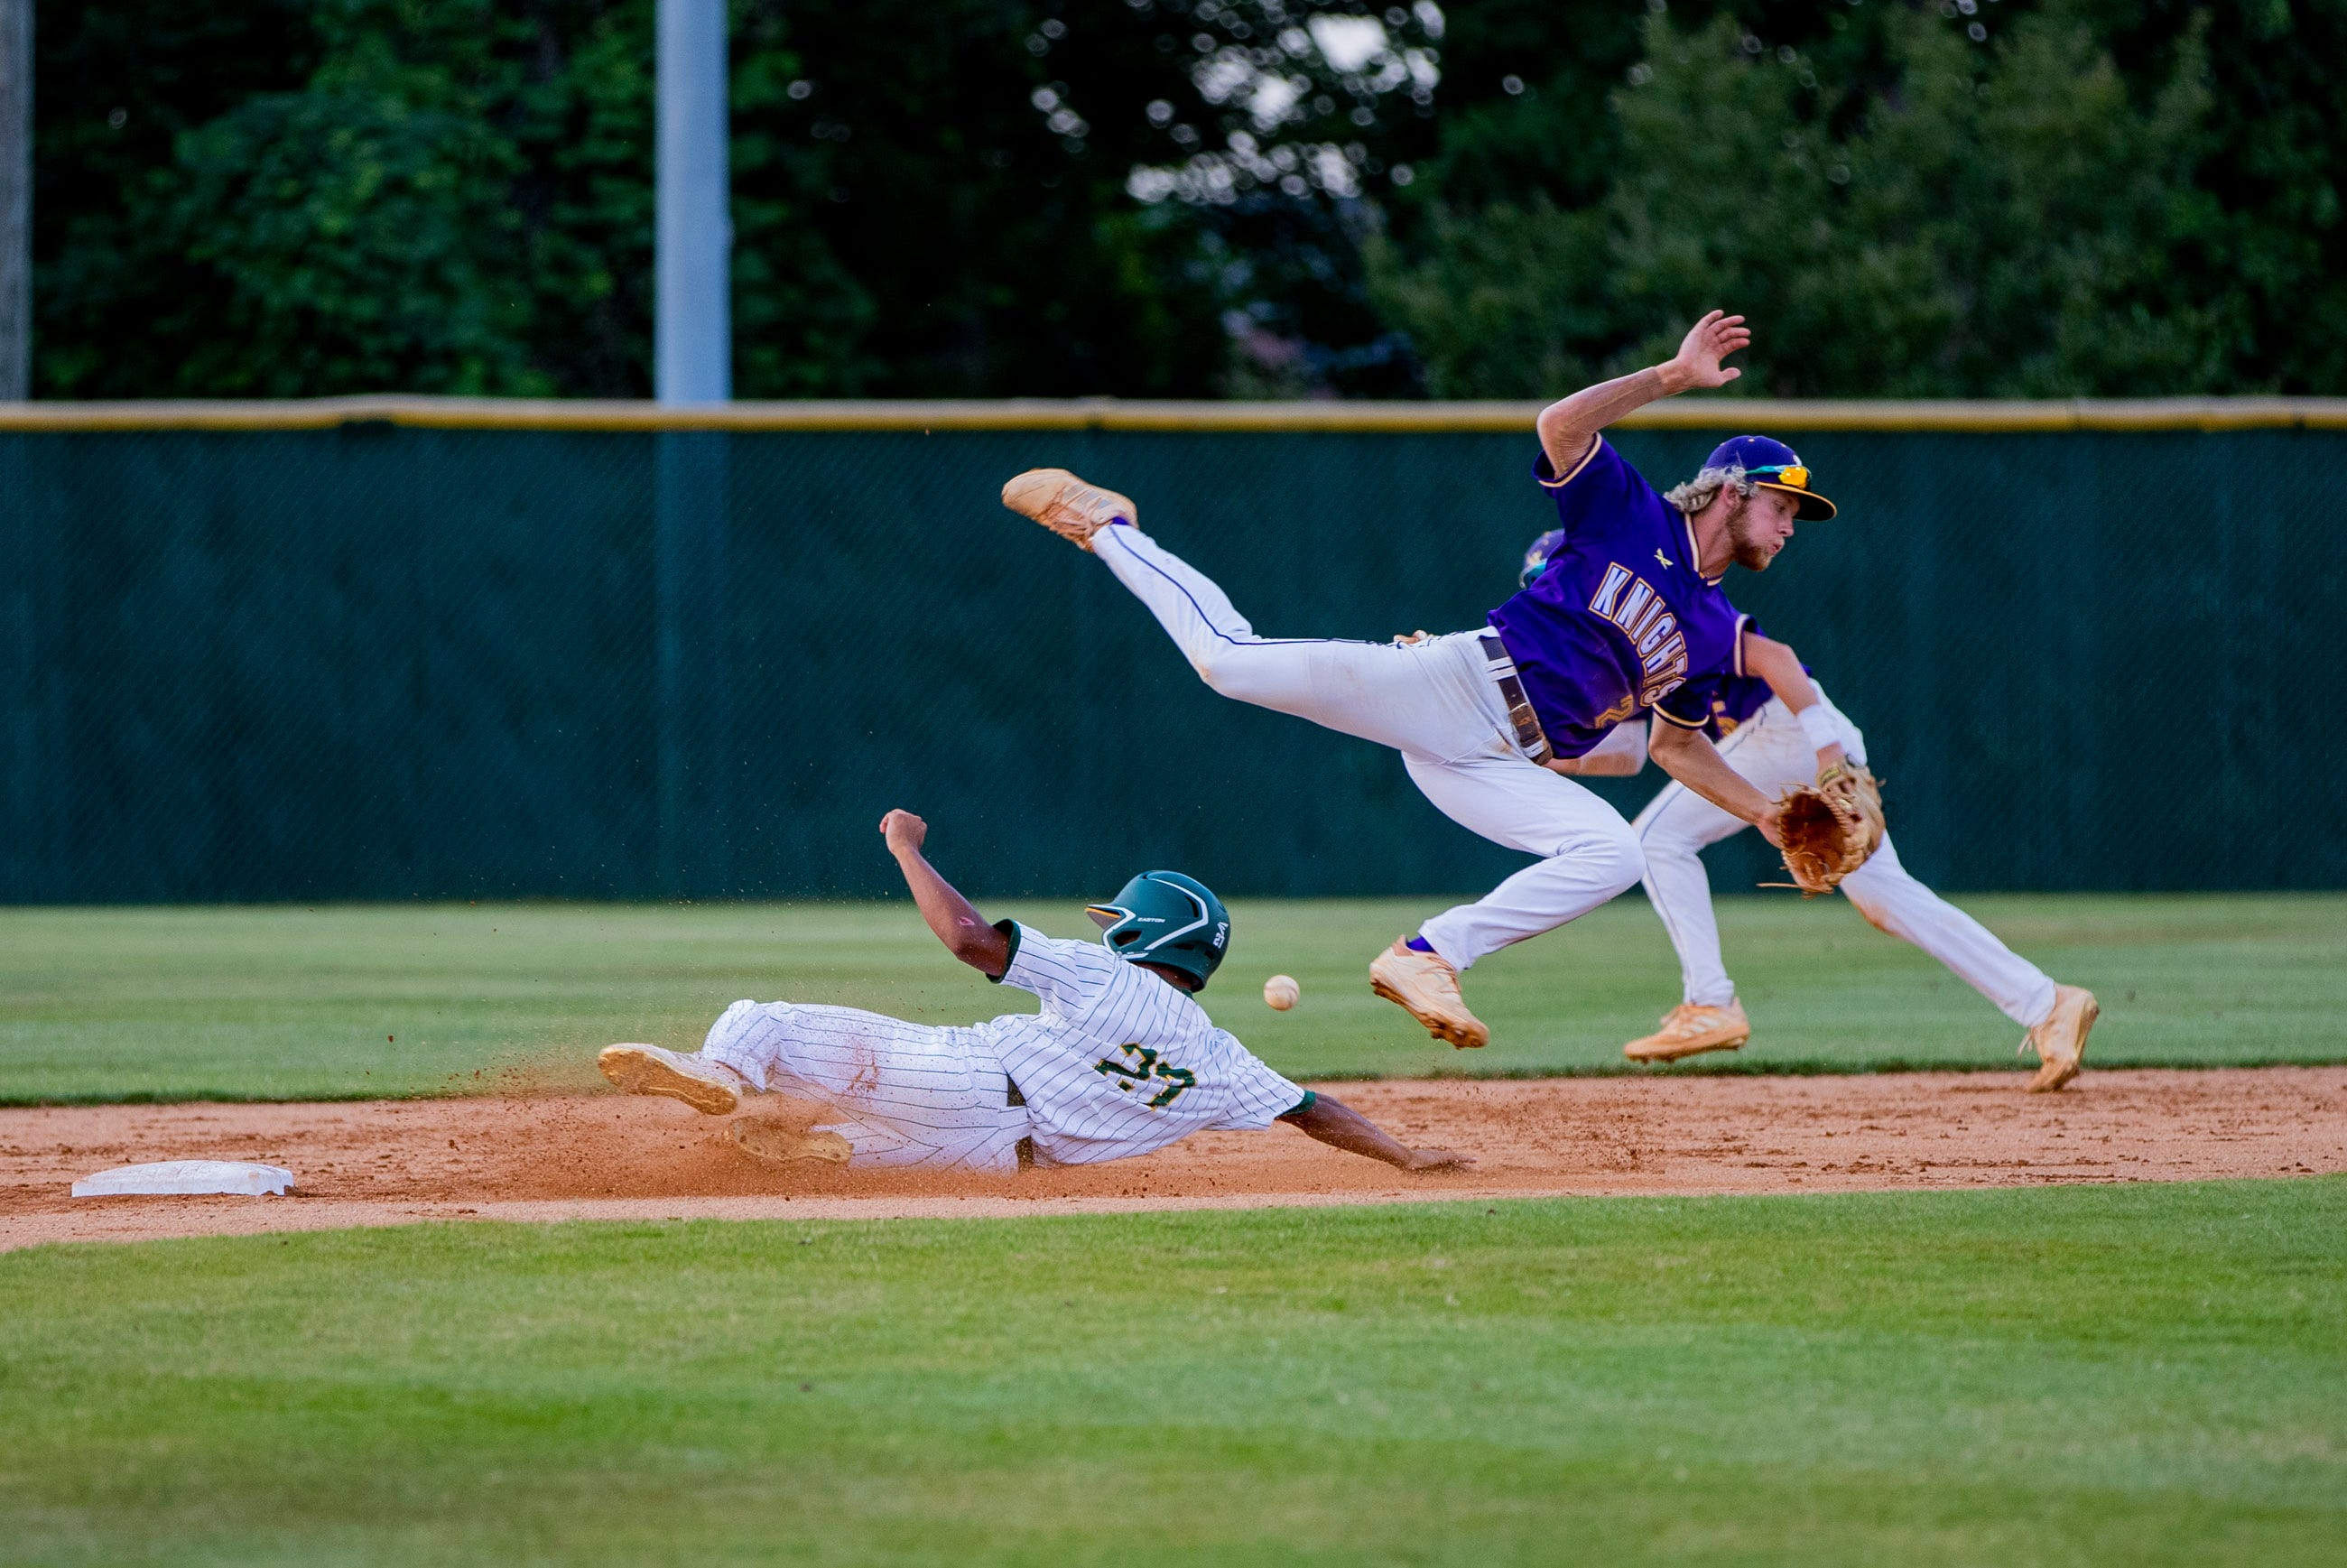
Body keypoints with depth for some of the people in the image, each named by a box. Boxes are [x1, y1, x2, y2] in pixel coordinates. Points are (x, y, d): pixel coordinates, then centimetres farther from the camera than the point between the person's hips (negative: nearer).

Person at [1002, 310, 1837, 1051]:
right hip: (1453, 685, -6)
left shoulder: (1714, 631, 22)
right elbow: (1561, 425, -13)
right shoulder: (1633, 519, 2)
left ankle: (1430, 955, -18)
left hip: (1499, 765, 6)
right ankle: (1103, 524, 6)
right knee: (1229, 656, -18)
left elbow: (1679, 746, 30)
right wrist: (1672, 376, -19)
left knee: (1614, 854, -20)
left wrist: (1769, 814, 22)